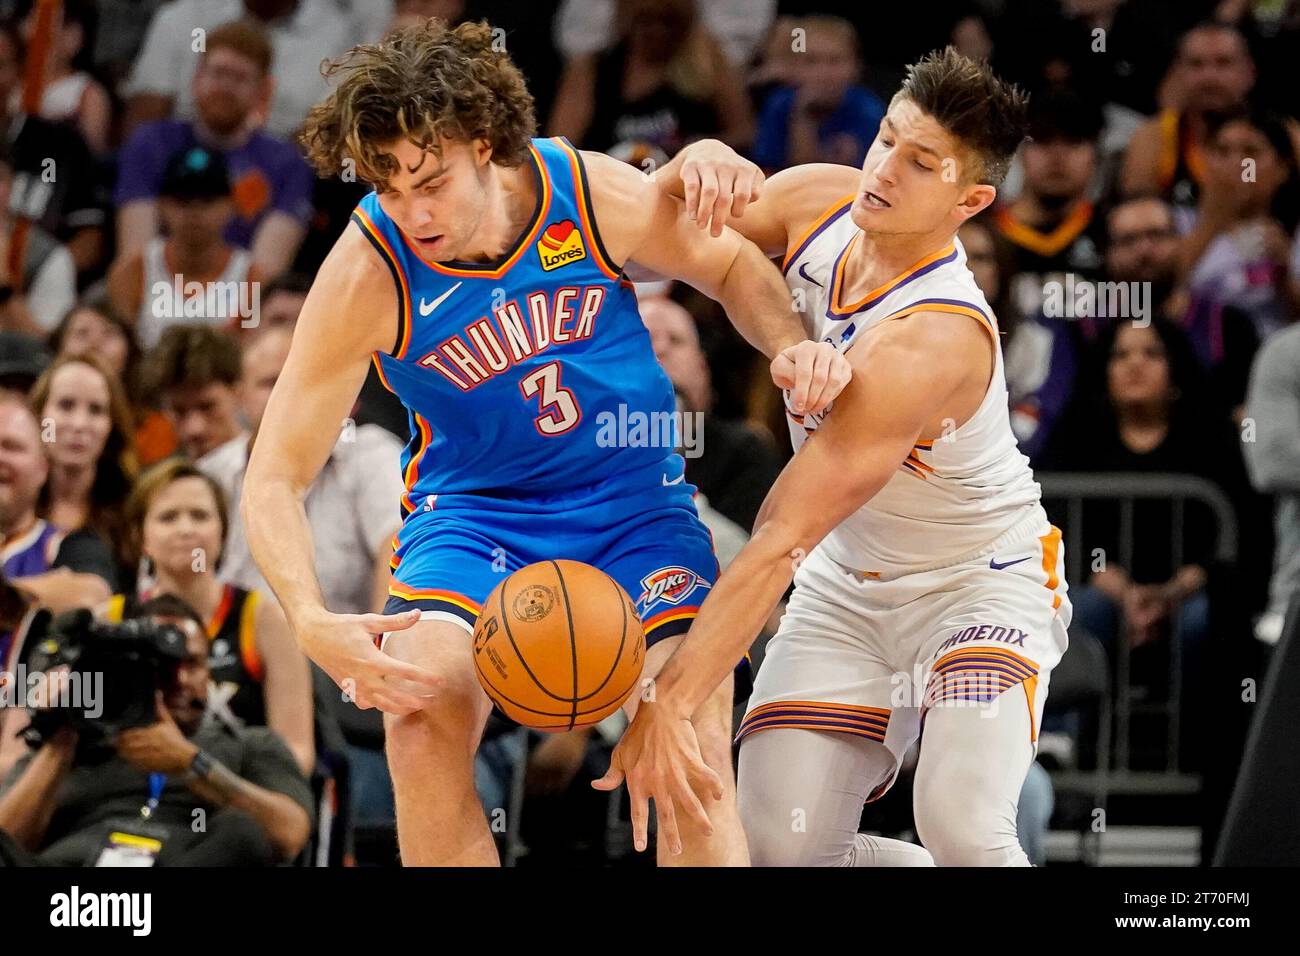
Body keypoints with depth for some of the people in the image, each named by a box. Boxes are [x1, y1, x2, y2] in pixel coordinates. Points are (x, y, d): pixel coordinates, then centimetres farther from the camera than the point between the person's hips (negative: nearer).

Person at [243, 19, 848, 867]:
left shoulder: (595, 196, -16)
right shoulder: (367, 276, -20)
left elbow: (731, 266, 6)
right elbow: (275, 478, -17)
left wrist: (791, 345, -17)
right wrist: (314, 626, -35)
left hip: (635, 498, 1)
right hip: (474, 511, -1)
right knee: (422, 724, -27)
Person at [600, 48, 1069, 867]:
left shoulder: (930, 345, -33)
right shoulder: (816, 203, -12)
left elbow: (781, 541, -37)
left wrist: (668, 704, -38)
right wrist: (696, 165, -24)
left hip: (981, 585, -7)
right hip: (846, 587, 7)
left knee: (962, 828, -30)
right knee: (778, 847, -6)